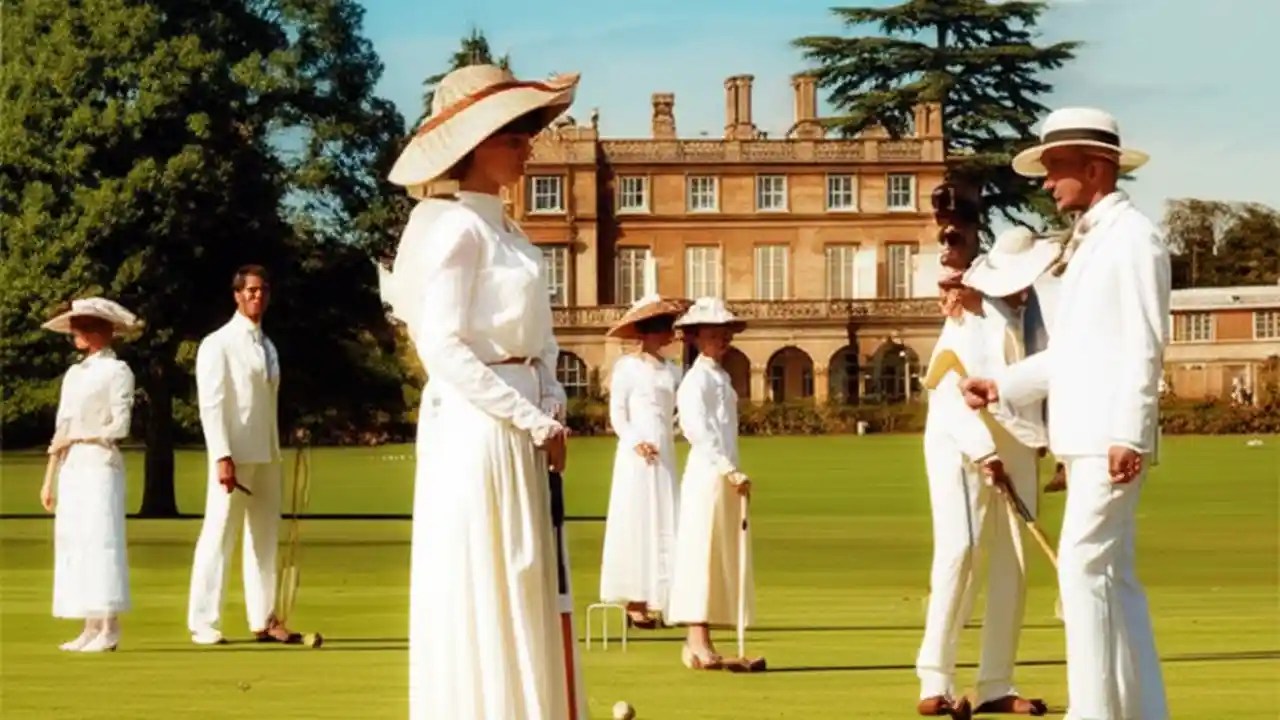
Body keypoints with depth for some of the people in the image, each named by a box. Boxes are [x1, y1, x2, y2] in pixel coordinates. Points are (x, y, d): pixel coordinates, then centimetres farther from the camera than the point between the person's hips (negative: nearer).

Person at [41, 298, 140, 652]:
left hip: (100, 466, -7)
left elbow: (120, 427, -10)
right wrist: (50, 478, 13)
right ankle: (90, 629, 6)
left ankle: (109, 630, -11)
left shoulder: (116, 371, -2)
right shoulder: (73, 374, 18)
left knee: (100, 540, -11)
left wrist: (77, 437, -7)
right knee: (72, 542, 4)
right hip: (71, 469, 7)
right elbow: (61, 430, 17)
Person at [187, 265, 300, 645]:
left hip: (266, 456, 7)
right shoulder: (218, 344, -5)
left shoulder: (268, 347, 16)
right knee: (219, 538, -4)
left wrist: (276, 453, 11)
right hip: (235, 455, -7)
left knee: (264, 538, 7)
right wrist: (222, 457, -20)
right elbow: (211, 404, -12)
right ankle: (204, 624, -1)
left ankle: (263, 621, 11)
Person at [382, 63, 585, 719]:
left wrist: (549, 413, 0)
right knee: (483, 603, -4)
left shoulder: (500, 226, 16)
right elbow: (443, 347, -19)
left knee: (524, 599, 13)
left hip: (518, 432, 9)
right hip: (477, 430, -9)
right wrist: (536, 423, -16)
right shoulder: (455, 226, -12)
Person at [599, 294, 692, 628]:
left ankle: (655, 601, 4)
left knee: (664, 526, 2)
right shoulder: (627, 366, -2)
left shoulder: (671, 370, 13)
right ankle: (634, 603, -2)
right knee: (636, 523, -4)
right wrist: (636, 442, -17)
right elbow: (617, 415, -5)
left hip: (666, 457, 5)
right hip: (636, 456, -5)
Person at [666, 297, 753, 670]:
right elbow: (698, 430, -19)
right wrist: (729, 470, -23)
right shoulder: (697, 378, -8)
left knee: (723, 557, 8)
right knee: (701, 552, -9)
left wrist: (732, 472, 13)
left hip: (725, 475, 9)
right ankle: (697, 642, -9)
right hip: (707, 474, -9)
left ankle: (700, 641, 11)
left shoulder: (721, 377, 19)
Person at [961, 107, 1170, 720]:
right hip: (1081, 437, 10)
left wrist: (1128, 433, -22)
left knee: (1084, 568, -13)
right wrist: (1001, 386, 17)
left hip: (1111, 437, -10)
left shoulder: (1132, 236, -8)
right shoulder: (1088, 242, 20)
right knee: (1113, 578, 11)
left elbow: (1144, 344, -16)